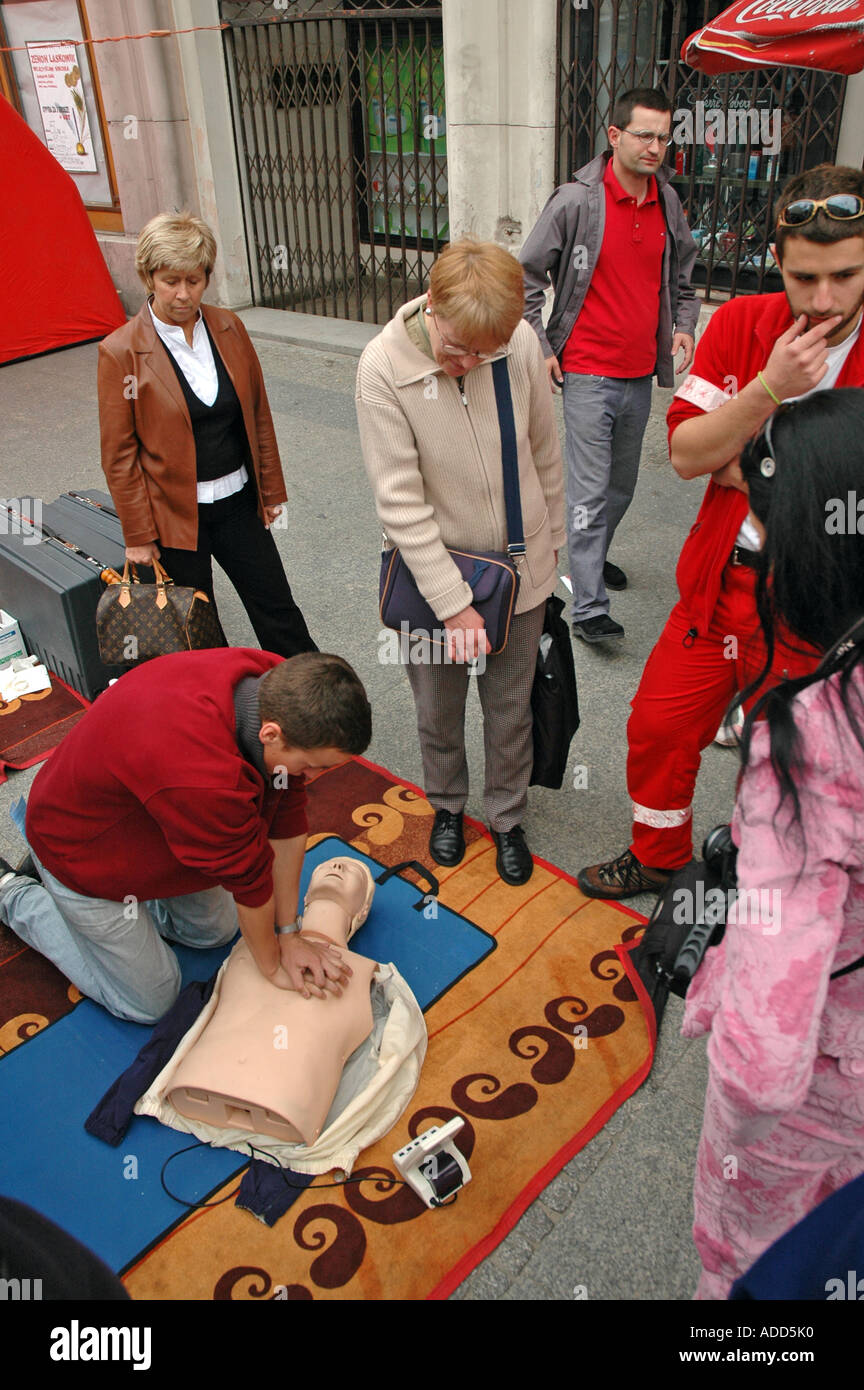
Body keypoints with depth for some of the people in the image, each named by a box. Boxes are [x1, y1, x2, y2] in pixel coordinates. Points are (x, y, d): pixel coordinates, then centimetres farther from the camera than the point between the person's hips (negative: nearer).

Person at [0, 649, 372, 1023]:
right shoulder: (201, 777, -46)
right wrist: (272, 965, -10)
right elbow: (247, 880, -28)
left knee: (216, 929, 19)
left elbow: (287, 817, -13)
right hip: (84, 851, -7)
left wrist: (287, 935, -6)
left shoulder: (279, 685, -23)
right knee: (150, 1002, 8)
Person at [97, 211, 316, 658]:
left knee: (277, 609, 12)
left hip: (238, 501, 3)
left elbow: (258, 414, 8)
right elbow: (119, 453, -8)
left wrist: (271, 489, 9)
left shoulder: (229, 328, 0)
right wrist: (138, 535, -7)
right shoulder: (120, 352, -12)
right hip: (174, 515, -3)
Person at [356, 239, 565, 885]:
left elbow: (545, 452, 2)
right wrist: (454, 603, -21)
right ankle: (447, 804, 46)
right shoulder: (384, 366, -21)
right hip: (436, 573, -1)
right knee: (438, 709, 17)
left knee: (511, 708, 16)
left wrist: (551, 540, 13)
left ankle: (508, 816, 40)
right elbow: (401, 502, -20)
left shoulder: (523, 344, -14)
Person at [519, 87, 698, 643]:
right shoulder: (576, 200, -9)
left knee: (622, 486, 16)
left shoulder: (669, 202, 8)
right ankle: (589, 607, -3)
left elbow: (682, 273, 22)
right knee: (590, 492, -8)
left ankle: (594, 557, 39)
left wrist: (683, 325, 5)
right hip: (588, 373, -6)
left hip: (641, 374, 6)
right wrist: (539, 349, -7)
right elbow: (528, 276, -4)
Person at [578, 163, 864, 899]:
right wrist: (768, 388, -23)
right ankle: (657, 857, 42)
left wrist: (739, 465, -15)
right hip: (719, 582, 4)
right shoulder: (742, 325, -2)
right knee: (659, 725, 15)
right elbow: (685, 452, -9)